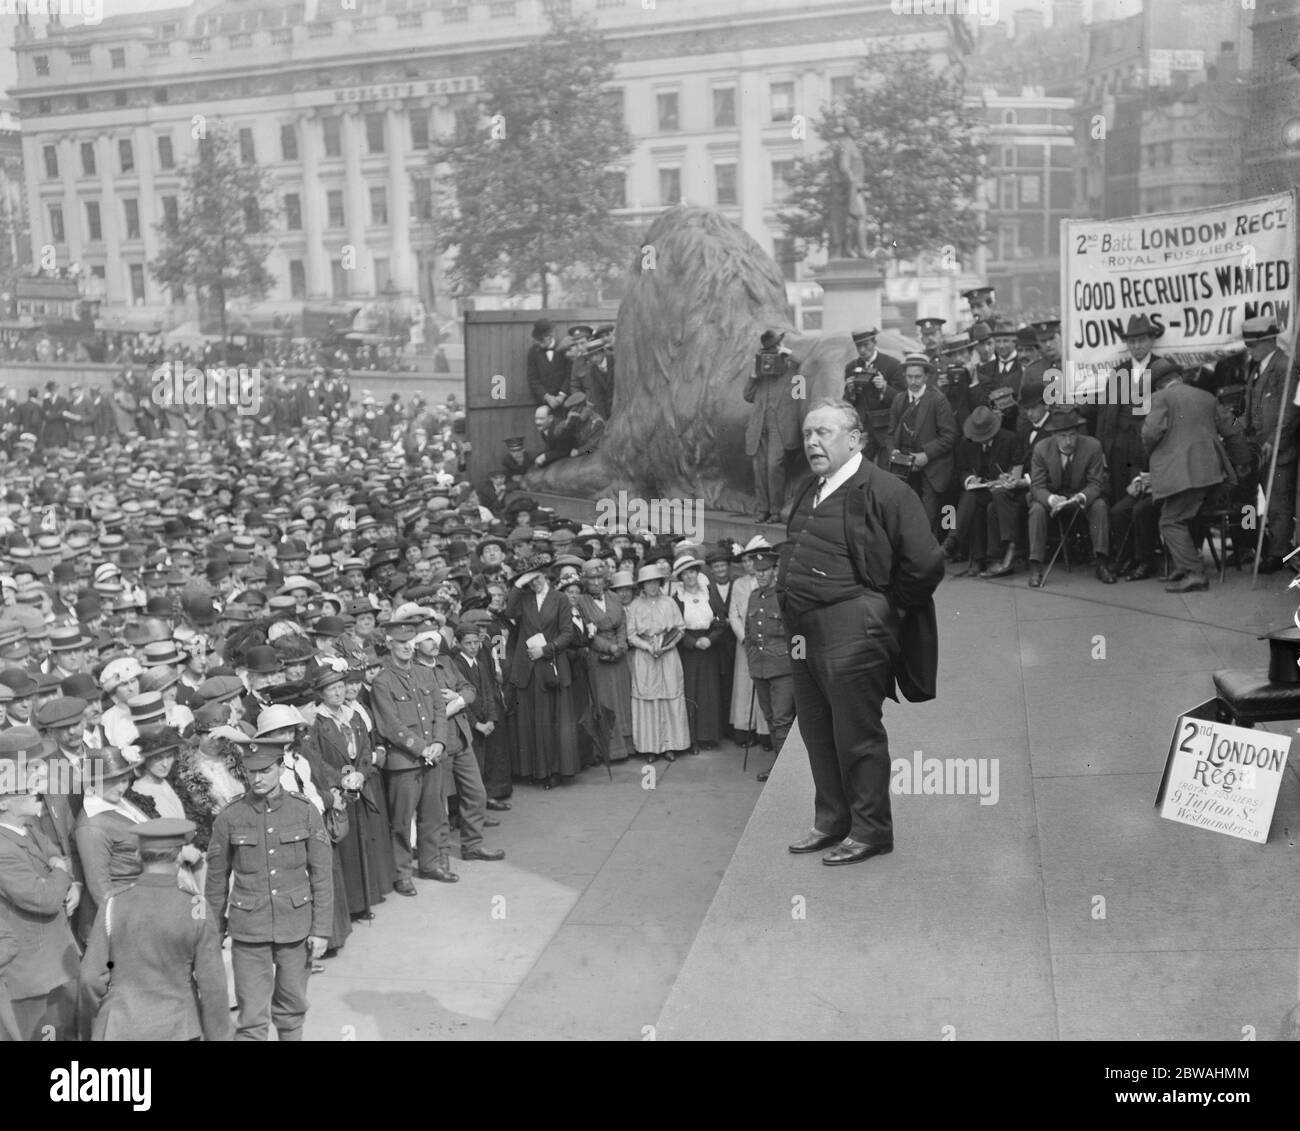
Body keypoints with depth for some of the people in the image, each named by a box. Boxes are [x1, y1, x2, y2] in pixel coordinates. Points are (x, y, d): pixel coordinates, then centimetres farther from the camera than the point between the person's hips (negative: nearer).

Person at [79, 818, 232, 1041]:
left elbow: (92, 977, -5)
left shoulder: (113, 908, -6)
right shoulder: (196, 912, -9)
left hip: (121, 1030, 1)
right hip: (175, 1031, -1)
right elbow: (212, 984, -8)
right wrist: (219, 1036, 2)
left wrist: (90, 1023, 13)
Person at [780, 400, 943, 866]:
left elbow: (925, 563, -16)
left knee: (856, 737, 1)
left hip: (851, 634, -9)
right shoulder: (811, 495, 14)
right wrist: (792, 619, 16)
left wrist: (885, 609, -6)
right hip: (803, 631, 9)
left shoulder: (883, 492, -12)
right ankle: (832, 823, 30)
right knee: (817, 734, 16)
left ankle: (871, 831, 15)